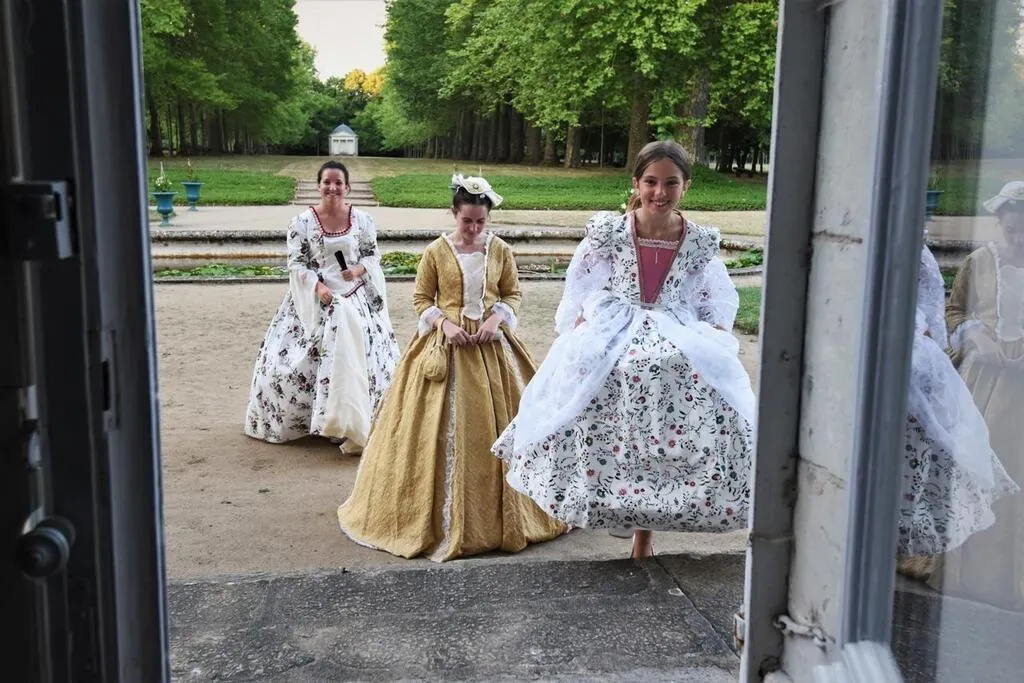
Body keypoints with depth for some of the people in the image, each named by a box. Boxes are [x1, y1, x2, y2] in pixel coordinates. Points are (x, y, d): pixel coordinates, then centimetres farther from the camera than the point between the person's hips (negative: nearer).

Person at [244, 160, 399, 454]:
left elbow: (373, 255, 7)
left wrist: (359, 270, -14)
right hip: (314, 299, -1)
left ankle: (354, 424, 7)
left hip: (356, 299, 1)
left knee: (357, 358, -3)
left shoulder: (362, 219, 1)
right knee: (297, 360, -3)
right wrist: (318, 286, -18)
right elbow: (296, 264, -4)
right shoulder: (303, 221, -4)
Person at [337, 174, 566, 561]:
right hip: (445, 347, -2)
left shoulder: (500, 251, 2)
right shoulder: (436, 252, -2)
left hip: (491, 348, 2)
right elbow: (421, 299, 2)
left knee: (493, 426, 5)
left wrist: (496, 319, -10)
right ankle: (443, 516, 12)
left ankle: (495, 514, 20)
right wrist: (445, 323, -14)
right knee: (442, 430, -1)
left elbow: (512, 294, 8)